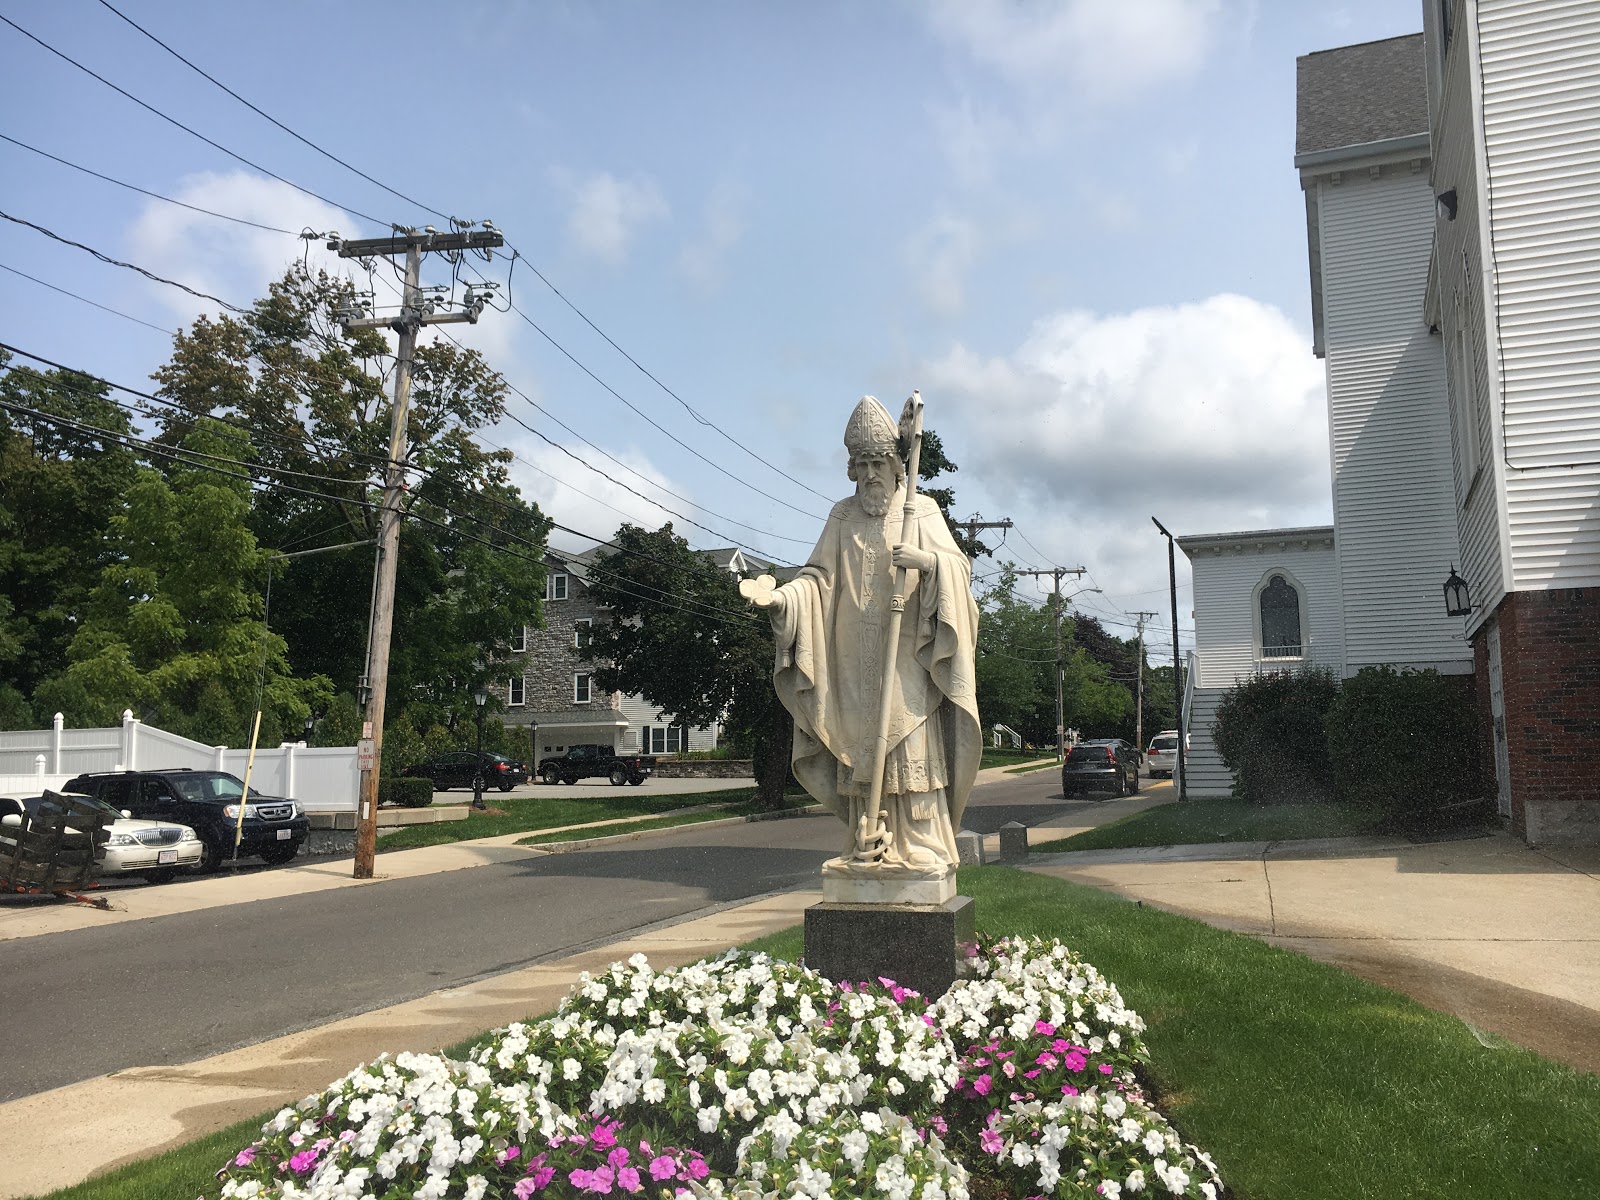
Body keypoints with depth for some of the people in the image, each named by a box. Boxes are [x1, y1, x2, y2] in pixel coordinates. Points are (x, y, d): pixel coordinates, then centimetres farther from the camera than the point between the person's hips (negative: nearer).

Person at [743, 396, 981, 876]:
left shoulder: (922, 512, 5)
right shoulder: (842, 516, 13)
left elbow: (960, 568, -3)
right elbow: (819, 577, 5)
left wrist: (928, 561, -25)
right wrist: (777, 596, -13)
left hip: (907, 660, -3)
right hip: (854, 664, 3)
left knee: (912, 753, -6)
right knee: (861, 753, 2)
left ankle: (922, 848, -2)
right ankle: (869, 848, 6)